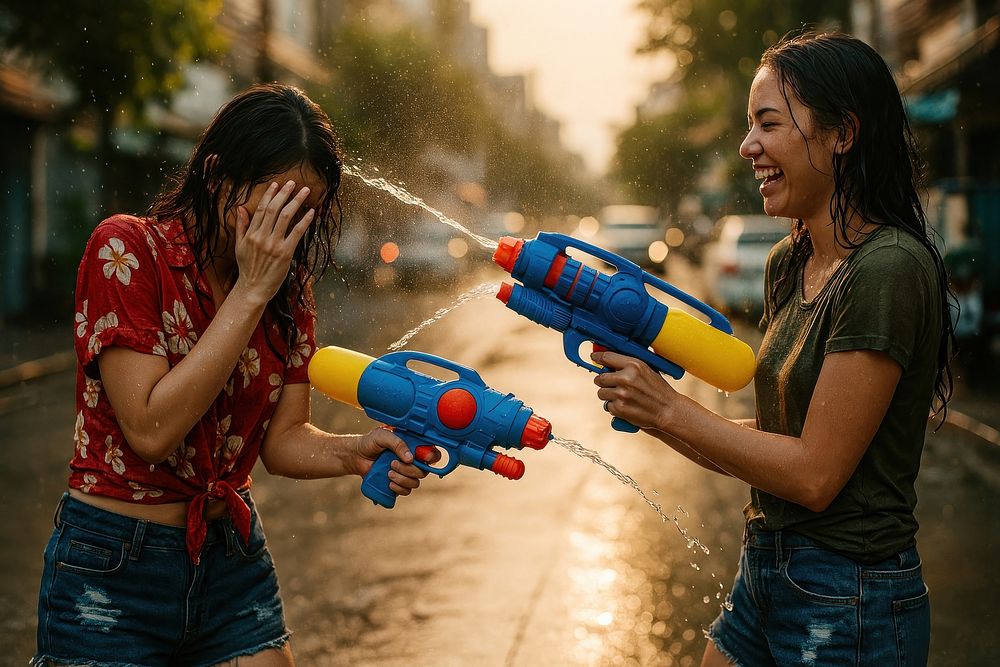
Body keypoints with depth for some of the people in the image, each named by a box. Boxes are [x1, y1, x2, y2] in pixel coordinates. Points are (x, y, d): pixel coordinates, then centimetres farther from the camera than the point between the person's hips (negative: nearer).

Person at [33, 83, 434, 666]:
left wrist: (353, 453, -21)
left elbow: (283, 438, -1)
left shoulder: (289, 289, 2)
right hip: (112, 573, -5)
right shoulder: (127, 251, -15)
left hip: (235, 564, 5)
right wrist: (250, 293, -24)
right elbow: (152, 430, -24)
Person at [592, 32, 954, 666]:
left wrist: (669, 409, -15)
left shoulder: (889, 270, -20)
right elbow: (778, 437, 9)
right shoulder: (789, 264, 7)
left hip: (848, 608, -8)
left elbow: (815, 474, -20)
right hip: (765, 571, 8)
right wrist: (647, 407, -2)